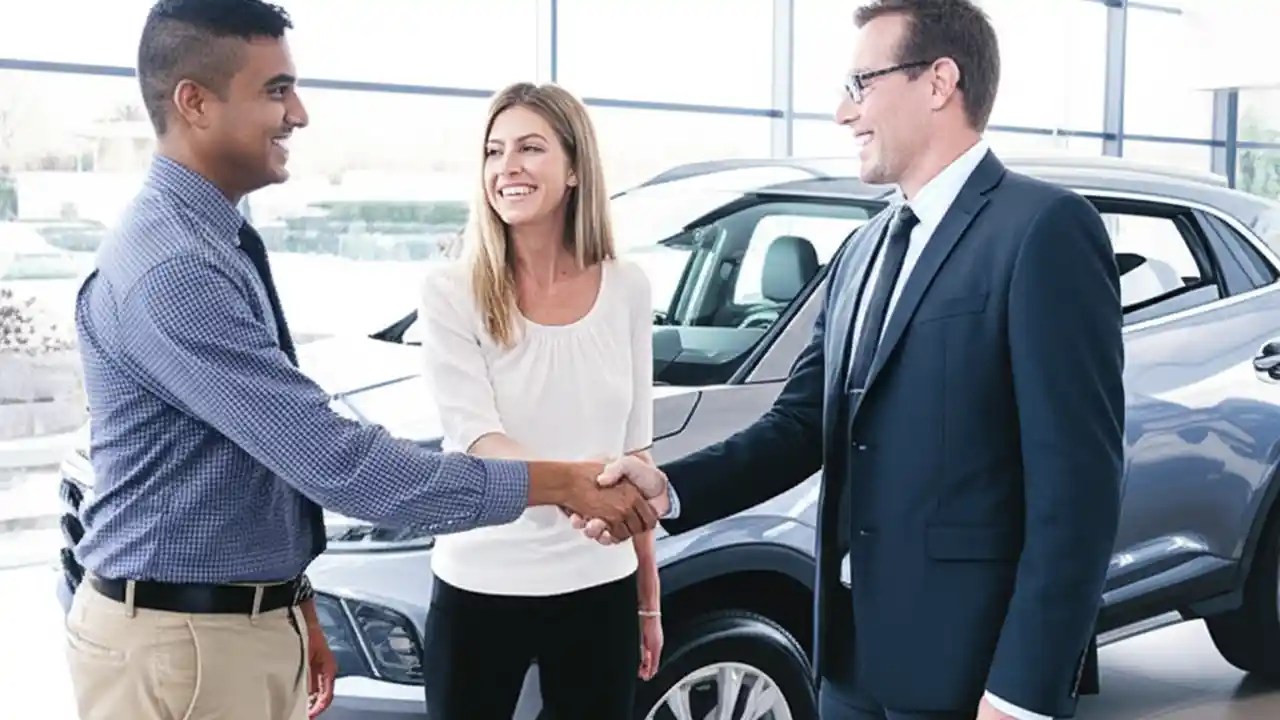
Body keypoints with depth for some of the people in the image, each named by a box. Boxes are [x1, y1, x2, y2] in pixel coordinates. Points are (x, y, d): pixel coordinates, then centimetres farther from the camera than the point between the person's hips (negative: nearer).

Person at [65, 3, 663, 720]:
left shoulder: (218, 243, 8)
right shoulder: (169, 270, -23)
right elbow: (334, 458, -27)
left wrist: (293, 610, 17)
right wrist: (560, 481, -23)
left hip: (253, 623, 9)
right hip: (180, 644, -9)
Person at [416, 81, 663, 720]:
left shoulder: (626, 288, 2)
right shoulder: (452, 291, -7)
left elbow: (634, 448, 8)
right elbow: (473, 437, -17)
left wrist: (648, 594, 11)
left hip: (600, 589, 3)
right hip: (481, 588, -2)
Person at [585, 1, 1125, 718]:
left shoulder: (1044, 229, -12)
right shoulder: (865, 250, 14)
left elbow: (1077, 479, -17)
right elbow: (802, 422, 9)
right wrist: (669, 488, -7)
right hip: (857, 654, 8)